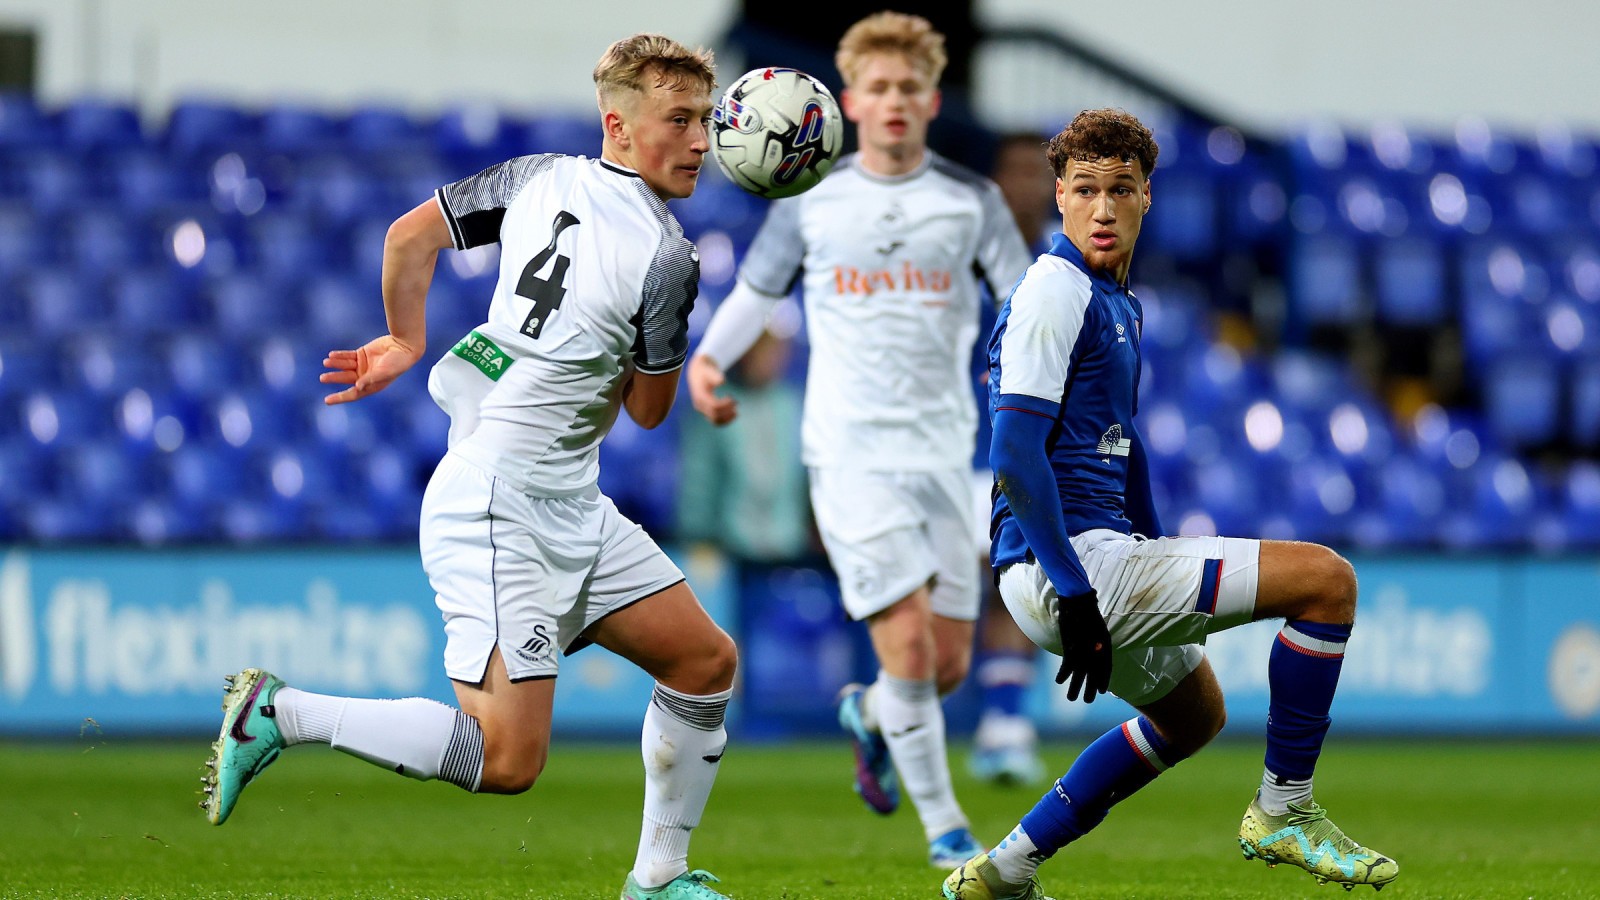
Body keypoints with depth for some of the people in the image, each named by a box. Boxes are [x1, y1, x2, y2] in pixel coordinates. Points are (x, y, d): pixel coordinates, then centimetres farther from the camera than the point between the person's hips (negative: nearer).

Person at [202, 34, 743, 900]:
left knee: (706, 663, 12)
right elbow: (648, 410, -3)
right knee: (509, 758, -15)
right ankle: (280, 713, -7)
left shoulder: (539, 178, 6)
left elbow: (409, 235, 11)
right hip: (500, 509, -10)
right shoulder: (668, 258, -15)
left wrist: (406, 346, 25)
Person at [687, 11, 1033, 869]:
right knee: (909, 645, -14)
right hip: (850, 446, -2)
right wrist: (709, 357, -5)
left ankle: (869, 713, 39)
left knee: (949, 663, 3)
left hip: (942, 447, 2)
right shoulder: (810, 203, 4)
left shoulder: (971, 201, 5)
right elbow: (755, 291, 14)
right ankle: (943, 824, 1)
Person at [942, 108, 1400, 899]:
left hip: (1104, 556, 10)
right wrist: (1073, 594, -24)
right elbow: (1014, 455, -21)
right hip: (1069, 562, -10)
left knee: (1193, 712, 31)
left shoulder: (1116, 300, 17)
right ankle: (1283, 810, -2)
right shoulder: (1055, 293, -14)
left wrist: (1159, 558, 28)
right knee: (1326, 580, -12)